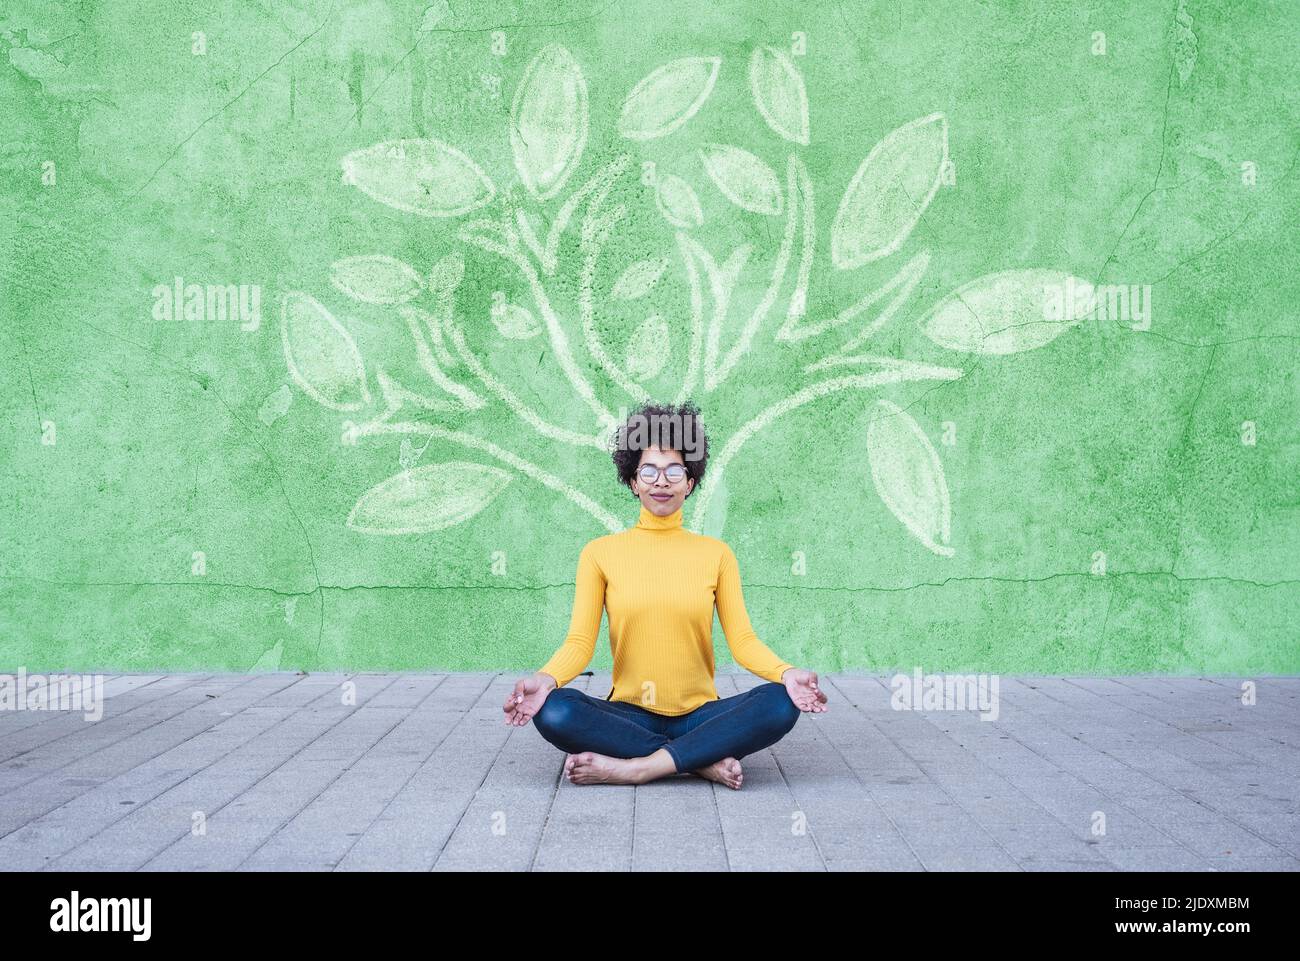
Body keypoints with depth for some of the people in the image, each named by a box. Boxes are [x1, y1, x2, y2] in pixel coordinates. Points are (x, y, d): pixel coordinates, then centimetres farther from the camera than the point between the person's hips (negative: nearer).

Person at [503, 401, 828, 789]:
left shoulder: (716, 553, 7)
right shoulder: (601, 553, 5)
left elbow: (742, 639, -1)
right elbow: (580, 641, -2)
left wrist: (785, 672, -22)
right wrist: (546, 678, -24)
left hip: (699, 714, 1)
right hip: (628, 714, -1)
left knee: (780, 704, -28)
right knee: (553, 711, -31)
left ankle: (633, 767, -25)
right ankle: (706, 761, -23)